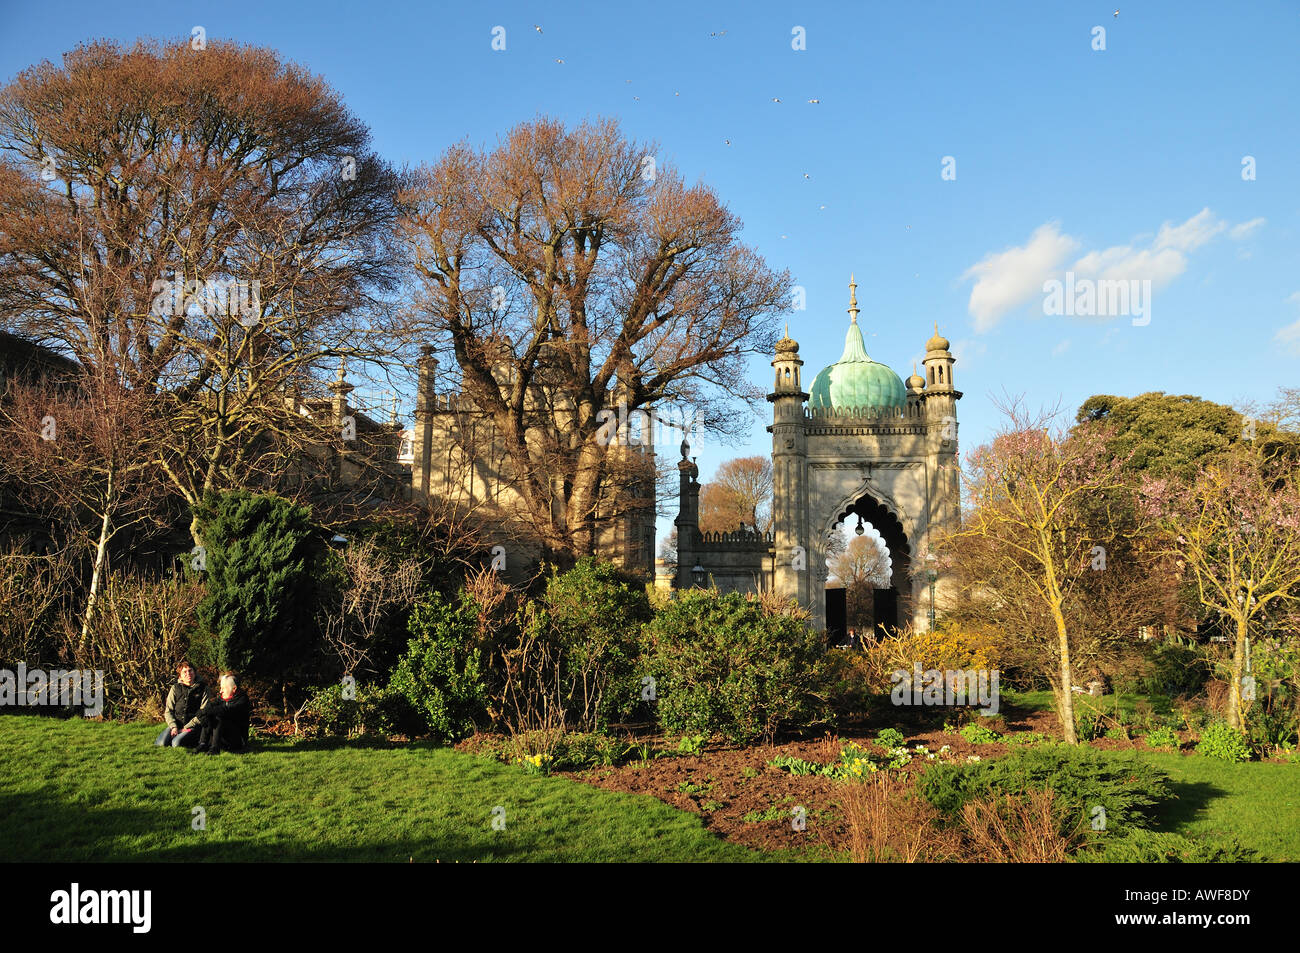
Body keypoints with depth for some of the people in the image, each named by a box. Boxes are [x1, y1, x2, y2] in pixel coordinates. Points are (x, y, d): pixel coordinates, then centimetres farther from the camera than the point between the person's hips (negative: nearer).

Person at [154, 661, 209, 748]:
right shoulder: (175, 688, 10)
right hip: (175, 724, 3)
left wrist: (186, 727, -11)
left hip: (192, 726, -3)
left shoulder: (203, 688, 1)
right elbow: (168, 711, 8)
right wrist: (173, 727, -10)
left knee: (177, 743, -29)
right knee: (162, 743, -23)